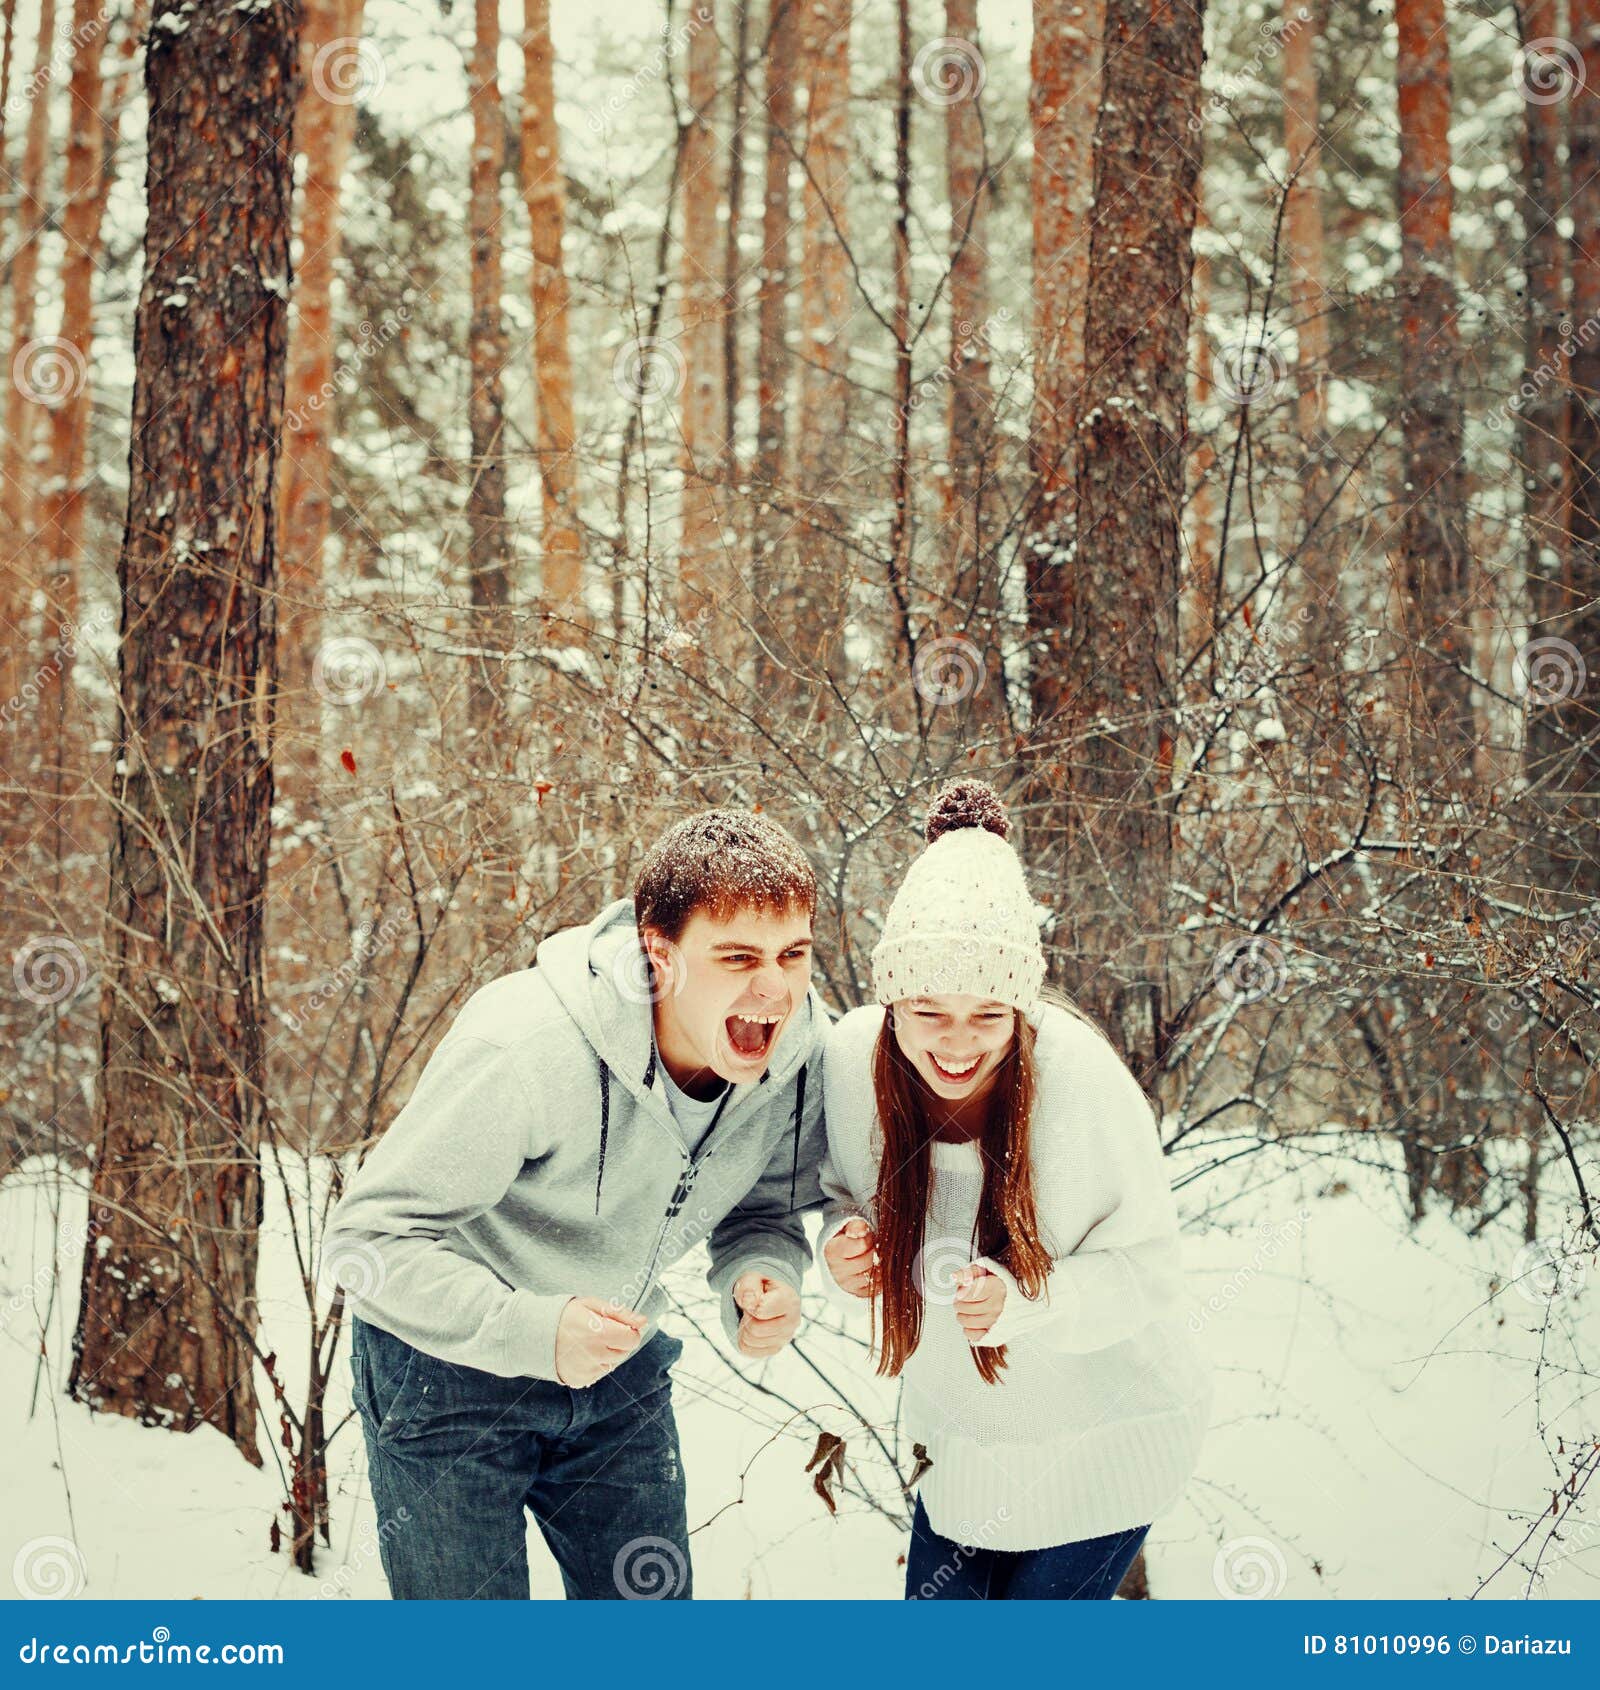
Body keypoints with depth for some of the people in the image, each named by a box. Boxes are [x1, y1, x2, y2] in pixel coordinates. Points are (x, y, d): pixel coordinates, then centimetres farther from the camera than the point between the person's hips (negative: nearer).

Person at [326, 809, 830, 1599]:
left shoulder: (801, 1046, -16)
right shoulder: (522, 1051, -34)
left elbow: (764, 1208, 1)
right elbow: (369, 1238, -28)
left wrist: (764, 1274, -23)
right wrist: (530, 1331, -41)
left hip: (618, 1365, 5)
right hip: (444, 1368, -5)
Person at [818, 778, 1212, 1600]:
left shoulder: (1080, 1078, -29)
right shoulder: (852, 1058, -18)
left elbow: (1149, 1270, -20)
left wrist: (1021, 1302, -37)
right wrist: (841, 1244, -20)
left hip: (1104, 1434, -4)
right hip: (961, 1430, 4)